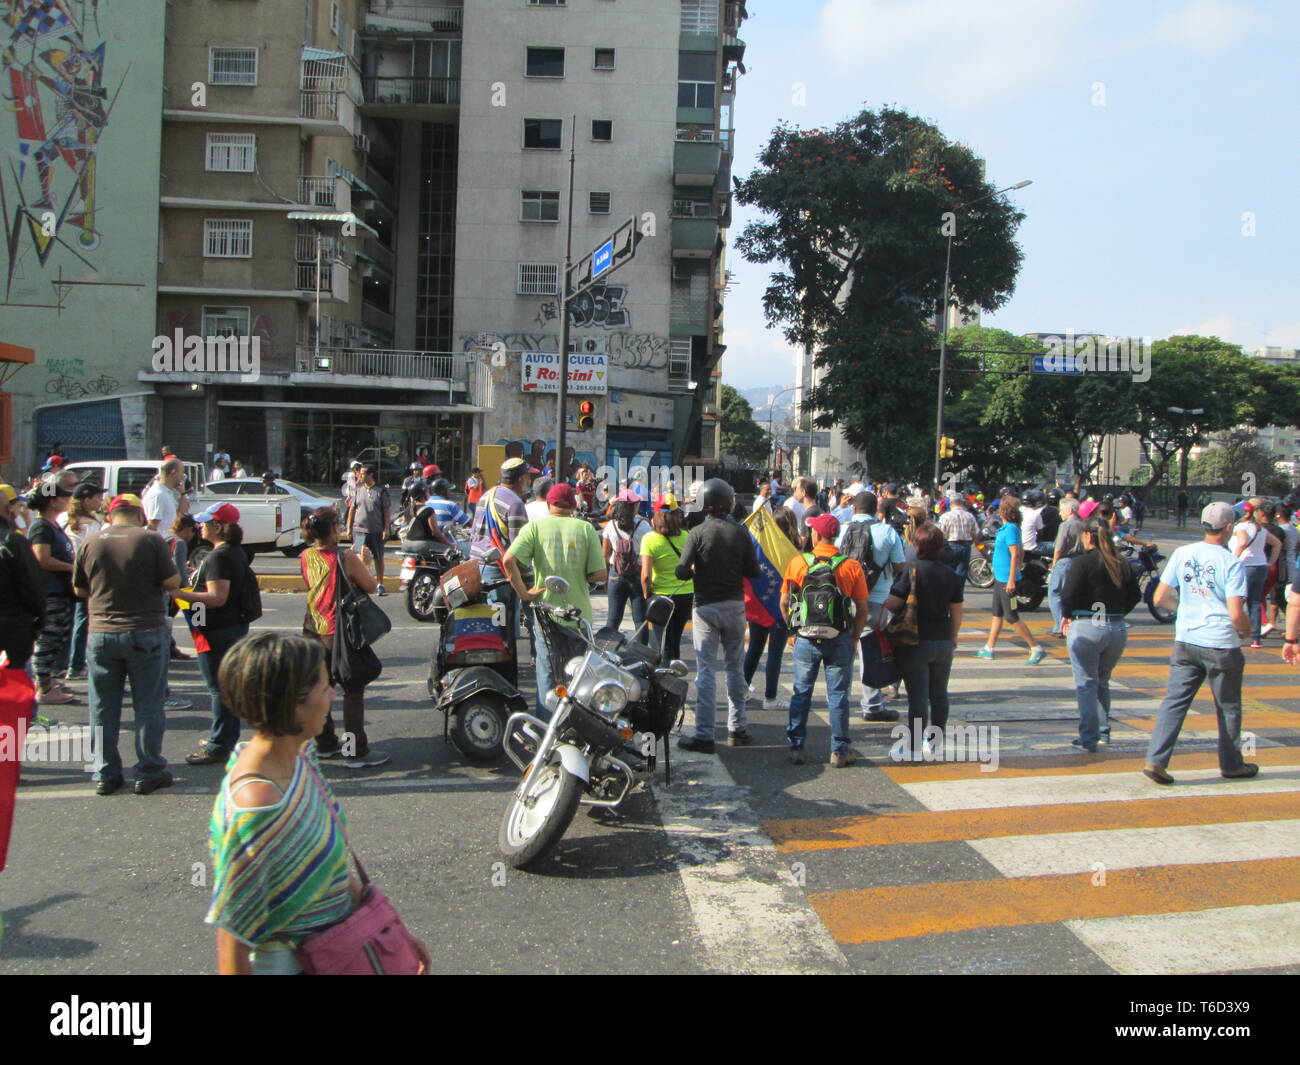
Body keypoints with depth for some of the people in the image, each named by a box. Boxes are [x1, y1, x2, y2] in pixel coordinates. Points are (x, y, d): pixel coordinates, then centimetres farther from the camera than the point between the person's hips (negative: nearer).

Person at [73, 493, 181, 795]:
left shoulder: (89, 544, 1)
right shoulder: (151, 540, -8)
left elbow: (80, 590, 10)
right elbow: (172, 582, -9)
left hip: (101, 635, 3)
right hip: (146, 632, -2)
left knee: (103, 708, 12)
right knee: (148, 706, 7)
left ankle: (105, 775, 18)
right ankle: (149, 773, 12)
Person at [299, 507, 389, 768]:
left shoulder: (306, 557, 1)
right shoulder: (346, 558, -18)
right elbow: (370, 587, -10)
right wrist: (365, 563, 7)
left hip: (314, 630, 7)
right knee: (353, 690, 2)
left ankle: (325, 744, 27)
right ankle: (356, 752, 5)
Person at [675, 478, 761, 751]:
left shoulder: (698, 533, -9)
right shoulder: (740, 532, -3)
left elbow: (681, 572, -13)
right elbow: (754, 572, -1)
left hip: (706, 606, -2)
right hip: (735, 605, 2)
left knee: (706, 671, 0)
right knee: (735, 668, 14)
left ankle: (704, 735, 0)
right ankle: (737, 728, 20)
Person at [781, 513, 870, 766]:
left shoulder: (798, 563, -5)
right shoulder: (852, 566, -6)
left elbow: (784, 603, 0)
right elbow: (863, 610, -3)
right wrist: (854, 639, 9)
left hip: (806, 639, 1)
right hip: (840, 640, 0)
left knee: (801, 693, 12)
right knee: (838, 695, 8)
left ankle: (796, 748, 16)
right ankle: (839, 751, 13)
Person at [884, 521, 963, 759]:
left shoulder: (910, 570, -13)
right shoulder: (951, 574, 1)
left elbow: (893, 604, -17)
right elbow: (956, 611, 6)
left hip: (915, 642, -4)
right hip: (943, 643, 5)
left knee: (917, 696, -1)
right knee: (939, 694, 14)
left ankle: (913, 747, 2)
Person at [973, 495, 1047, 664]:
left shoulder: (1010, 529, -19)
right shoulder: (1007, 528, 9)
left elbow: (1015, 555, -23)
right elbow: (1021, 553, 18)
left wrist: (1011, 580, -24)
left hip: (1007, 580, -10)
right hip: (1000, 578, 10)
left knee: (1012, 618, -5)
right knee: (997, 614, 14)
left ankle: (1037, 649, 1)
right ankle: (989, 649, 22)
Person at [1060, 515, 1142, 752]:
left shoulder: (1081, 562, -11)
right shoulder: (1122, 563, 6)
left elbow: (1069, 595, -17)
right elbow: (1135, 595, 8)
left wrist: (1066, 616, 0)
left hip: (1086, 628, -5)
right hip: (1118, 629, 5)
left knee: (1086, 684, 3)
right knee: (1102, 683, 20)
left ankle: (1089, 738, 3)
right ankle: (1103, 732, 22)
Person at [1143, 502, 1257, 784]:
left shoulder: (1182, 554, 0)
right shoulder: (1233, 563, -11)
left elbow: (1159, 599, 2)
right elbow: (1236, 614, -16)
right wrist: (1246, 631, 5)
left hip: (1186, 642, 3)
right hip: (1221, 645, -3)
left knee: (1174, 701, 4)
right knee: (1228, 707, 14)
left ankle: (1155, 760, -5)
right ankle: (1231, 764, 28)